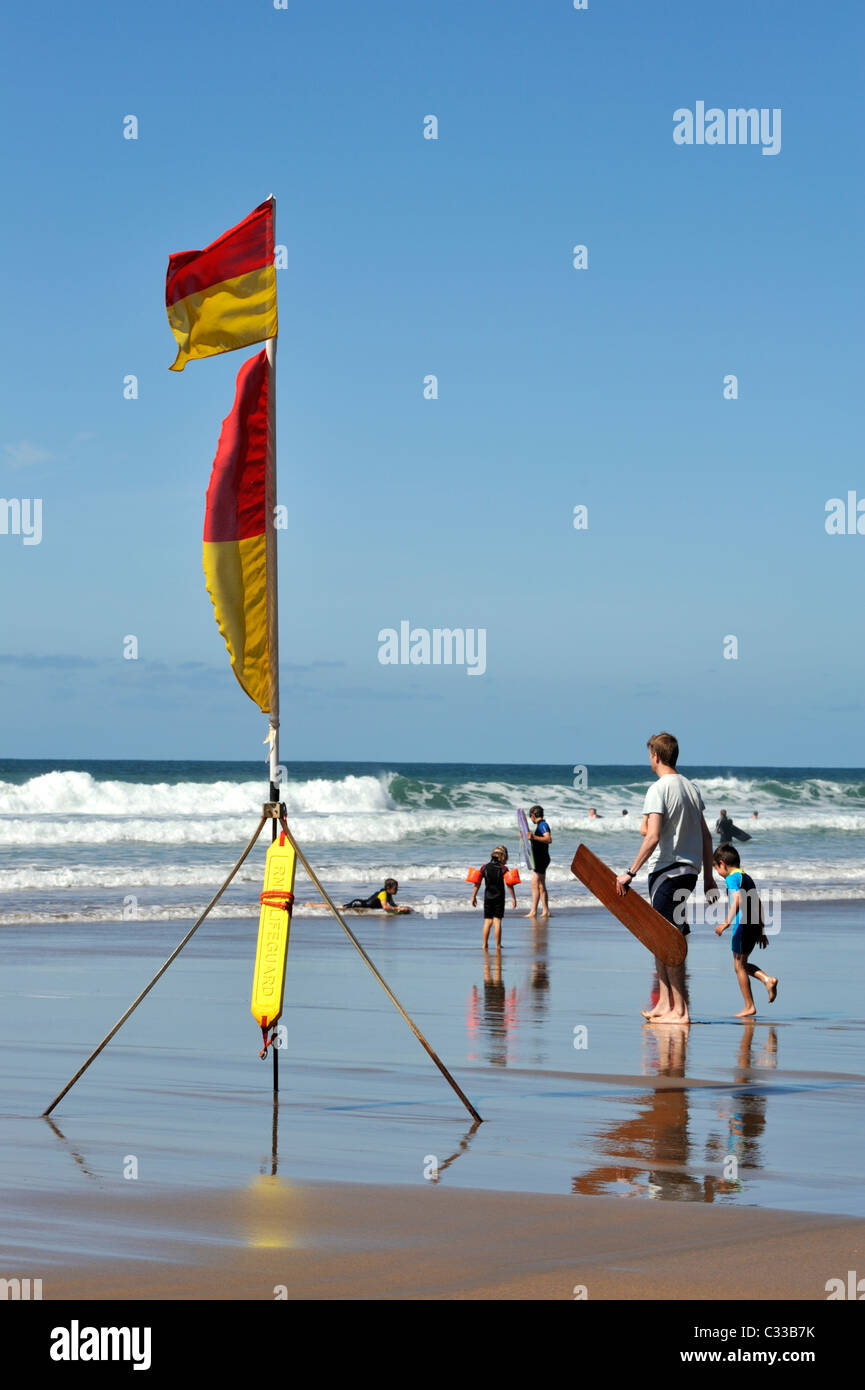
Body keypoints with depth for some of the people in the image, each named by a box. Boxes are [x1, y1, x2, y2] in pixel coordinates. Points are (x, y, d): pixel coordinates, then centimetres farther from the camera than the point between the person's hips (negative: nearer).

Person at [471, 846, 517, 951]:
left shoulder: (485, 867, 2)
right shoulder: (502, 868, -6)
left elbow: (477, 883, 3)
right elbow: (509, 884, -9)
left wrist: (474, 896, 10)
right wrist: (514, 898, -4)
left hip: (488, 898, 2)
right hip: (499, 898, -2)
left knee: (487, 921, 8)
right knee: (497, 921, 0)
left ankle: (484, 944, 8)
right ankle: (497, 945, -1)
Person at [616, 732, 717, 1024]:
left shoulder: (659, 790, -13)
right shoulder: (691, 788, 12)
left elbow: (652, 837, -22)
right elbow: (706, 837, 15)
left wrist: (630, 873, -19)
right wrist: (709, 878, 19)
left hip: (667, 871, -8)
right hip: (690, 869, 8)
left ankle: (680, 1010, -5)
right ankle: (665, 1002, 20)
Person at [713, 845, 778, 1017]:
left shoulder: (732, 878, -8)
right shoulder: (747, 878, 18)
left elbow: (737, 900, -23)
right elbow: (758, 904, 20)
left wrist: (727, 923, -26)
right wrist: (761, 931, 24)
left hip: (742, 926, -9)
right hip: (754, 926, 9)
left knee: (739, 966, 0)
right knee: (742, 964, 20)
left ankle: (749, 1007, 2)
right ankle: (767, 979, -1)